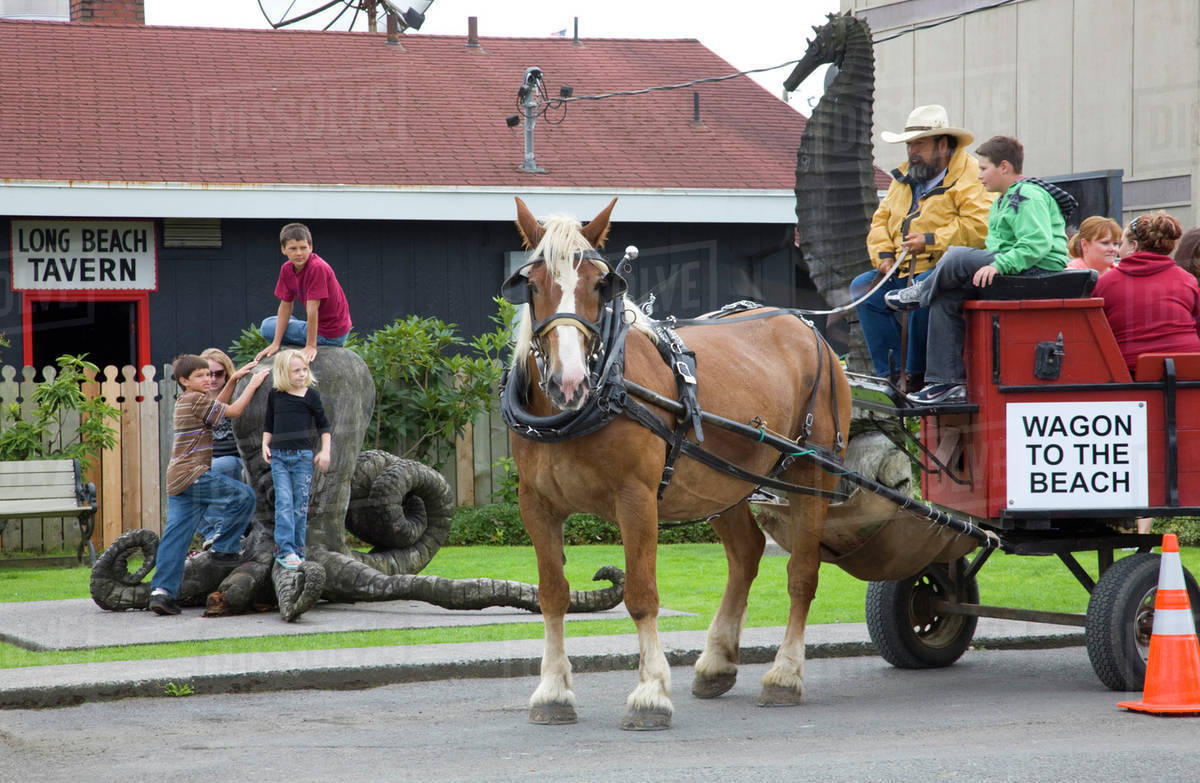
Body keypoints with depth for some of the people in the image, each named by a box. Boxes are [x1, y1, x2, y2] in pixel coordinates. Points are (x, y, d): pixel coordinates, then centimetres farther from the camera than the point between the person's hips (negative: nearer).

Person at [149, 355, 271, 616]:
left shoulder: (184, 402, 21)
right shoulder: (196, 400, -8)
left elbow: (218, 406, 33)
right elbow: (233, 411, -6)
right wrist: (252, 385, 4)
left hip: (177, 481, 9)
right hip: (194, 476, -9)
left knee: (176, 536, 3)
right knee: (244, 497, 0)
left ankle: (162, 591, -5)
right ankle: (224, 548, 5)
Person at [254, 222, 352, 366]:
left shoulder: (317, 268, -27)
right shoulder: (286, 269, -2)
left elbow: (312, 309, -26)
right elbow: (286, 306, 1)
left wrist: (311, 346, -23)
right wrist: (276, 343, -4)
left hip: (330, 335, -8)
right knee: (268, 325, 18)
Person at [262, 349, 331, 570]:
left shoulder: (311, 396, 2)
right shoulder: (275, 395, 7)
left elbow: (323, 425, 9)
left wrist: (325, 451, 2)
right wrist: (265, 444, 4)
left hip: (303, 455, 0)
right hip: (278, 456, 0)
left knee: (300, 504, 2)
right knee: (284, 502, -9)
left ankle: (297, 549, 11)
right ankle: (285, 550, -12)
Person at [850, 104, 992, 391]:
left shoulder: (968, 177, -6)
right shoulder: (904, 177, 19)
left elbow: (978, 226, -19)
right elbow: (881, 219, 23)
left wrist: (931, 241, -22)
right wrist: (883, 255, 4)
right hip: (904, 270, 8)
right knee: (863, 287, -10)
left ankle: (916, 376, -23)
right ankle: (891, 375, -11)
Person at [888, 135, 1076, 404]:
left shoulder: (1029, 197, -11)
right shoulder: (1003, 201, 23)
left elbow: (1038, 244, -25)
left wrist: (999, 265, -29)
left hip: (1038, 272, -11)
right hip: (1018, 274, 11)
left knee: (956, 257, -25)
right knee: (946, 298, -3)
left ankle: (920, 293, 6)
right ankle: (948, 382, -7)